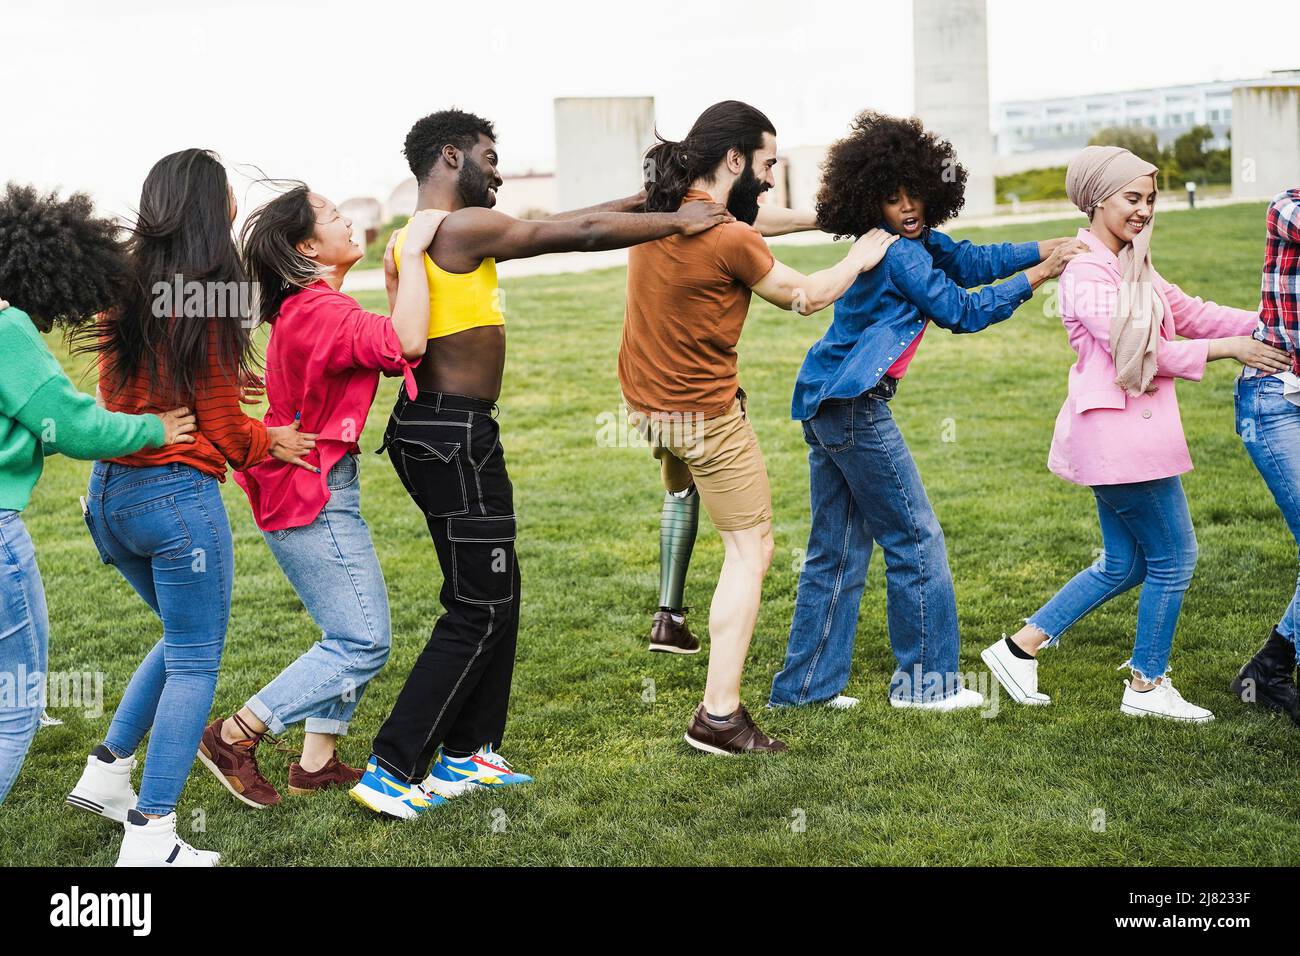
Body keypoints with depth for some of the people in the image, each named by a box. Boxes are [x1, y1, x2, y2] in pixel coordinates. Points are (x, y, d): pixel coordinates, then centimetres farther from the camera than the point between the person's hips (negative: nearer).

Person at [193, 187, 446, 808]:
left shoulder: (305, 309, 13)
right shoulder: (319, 311, -20)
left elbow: (387, 347, 18)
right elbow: (408, 344, -31)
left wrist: (396, 280, 11)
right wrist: (413, 251, -23)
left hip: (315, 490, 11)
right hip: (316, 498, -11)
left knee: (351, 634, 16)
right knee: (363, 641, -6)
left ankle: (316, 763, 21)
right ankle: (234, 736, -2)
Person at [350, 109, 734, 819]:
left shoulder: (415, 236, 16)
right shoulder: (464, 227, -13)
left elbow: (550, 228, 21)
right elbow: (581, 234, -8)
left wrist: (643, 202, 24)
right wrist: (676, 223, 6)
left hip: (433, 427, 10)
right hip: (454, 434, -10)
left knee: (496, 596, 17)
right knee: (478, 611, -5)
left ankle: (466, 755, 25)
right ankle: (392, 770, -4)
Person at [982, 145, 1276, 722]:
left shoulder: (1131, 264, 16)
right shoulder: (1088, 271, -14)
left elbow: (1188, 313, 16)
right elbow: (1134, 350, -20)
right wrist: (1228, 349, -17)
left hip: (1128, 430, 10)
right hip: (1119, 430, -10)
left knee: (1124, 564, 15)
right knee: (1174, 557, 0)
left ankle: (1020, 648, 18)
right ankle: (1147, 686, 13)